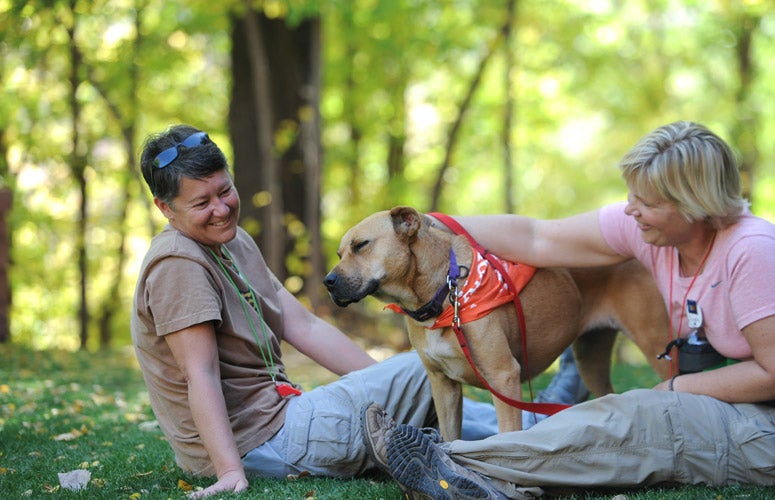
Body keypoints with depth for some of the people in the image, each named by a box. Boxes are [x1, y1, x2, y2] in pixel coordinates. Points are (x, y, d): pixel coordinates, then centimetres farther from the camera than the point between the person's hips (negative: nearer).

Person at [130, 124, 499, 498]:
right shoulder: (177, 264, -18)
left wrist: (388, 381, 4)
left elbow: (305, 328, 10)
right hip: (254, 444, -9)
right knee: (427, 369, -6)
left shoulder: (235, 243, 11)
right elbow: (202, 376, -26)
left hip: (273, 413, 9)